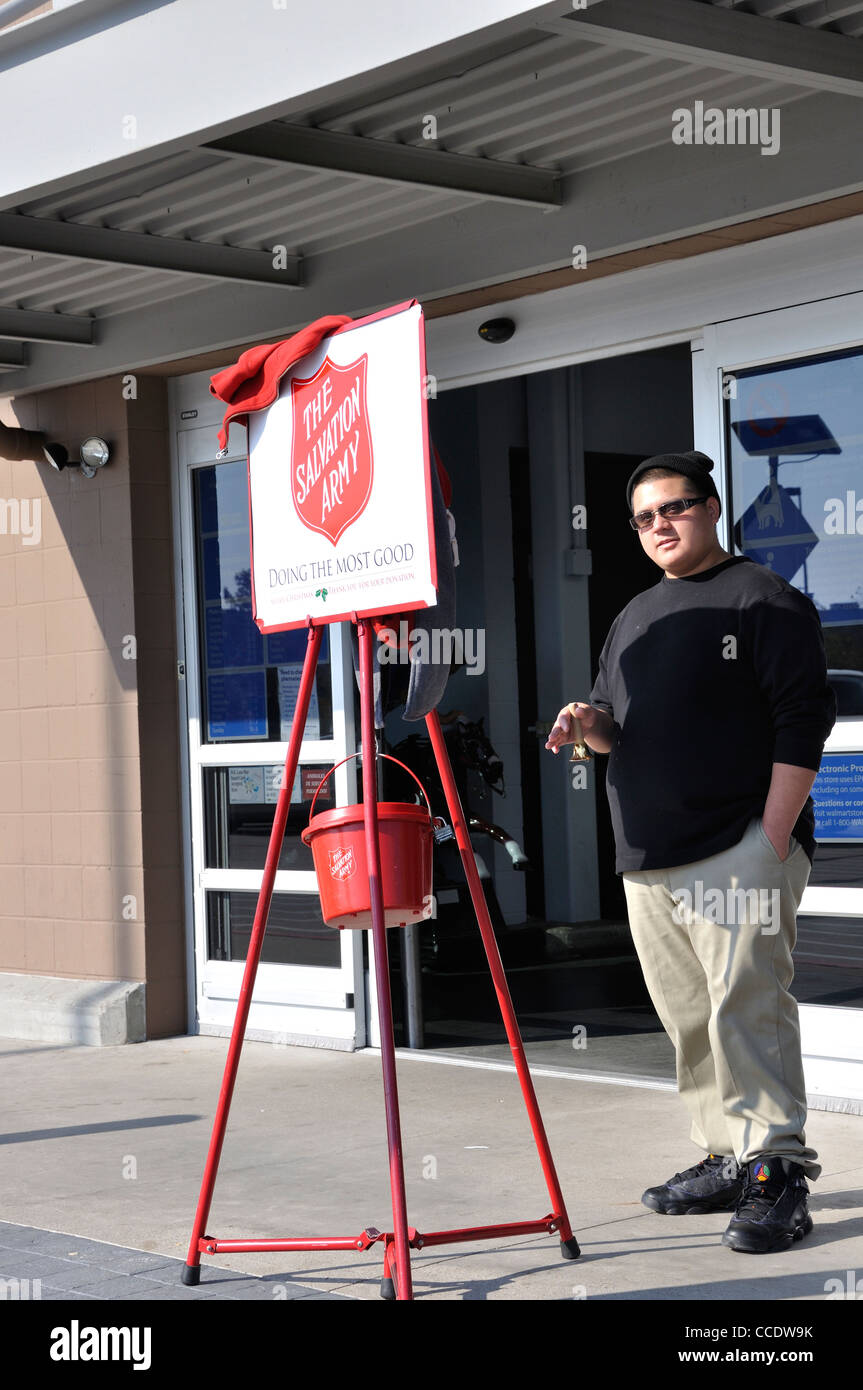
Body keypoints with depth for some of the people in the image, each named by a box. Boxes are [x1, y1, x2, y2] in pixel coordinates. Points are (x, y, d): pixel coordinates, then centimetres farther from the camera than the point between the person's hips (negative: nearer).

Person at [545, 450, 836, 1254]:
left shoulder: (763, 600, -1)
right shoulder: (634, 617, 22)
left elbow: (803, 720, -9)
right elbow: (619, 727, 29)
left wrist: (773, 837, -15)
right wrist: (591, 723, 4)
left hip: (739, 850, -7)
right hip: (647, 860, 8)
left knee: (746, 1007, -12)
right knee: (686, 1019, 9)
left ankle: (777, 1173, -7)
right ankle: (726, 1159, 19)